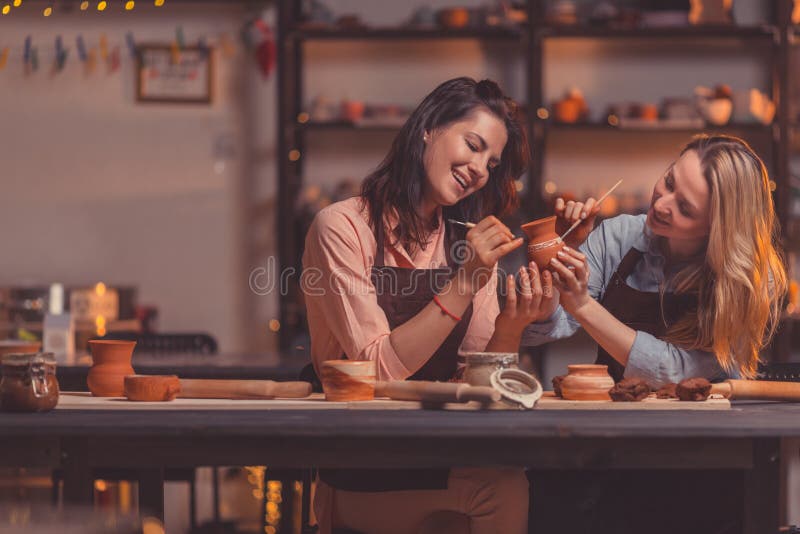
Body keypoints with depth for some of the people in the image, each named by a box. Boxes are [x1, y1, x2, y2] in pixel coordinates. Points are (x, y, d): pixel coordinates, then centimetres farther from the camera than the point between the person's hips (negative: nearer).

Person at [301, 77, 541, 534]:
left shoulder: (470, 243, 12)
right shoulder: (343, 227, -7)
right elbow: (377, 369, -15)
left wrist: (510, 327, -16)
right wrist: (463, 284, -21)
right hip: (363, 475, -6)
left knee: (511, 485, -27)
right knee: (503, 491, -30)